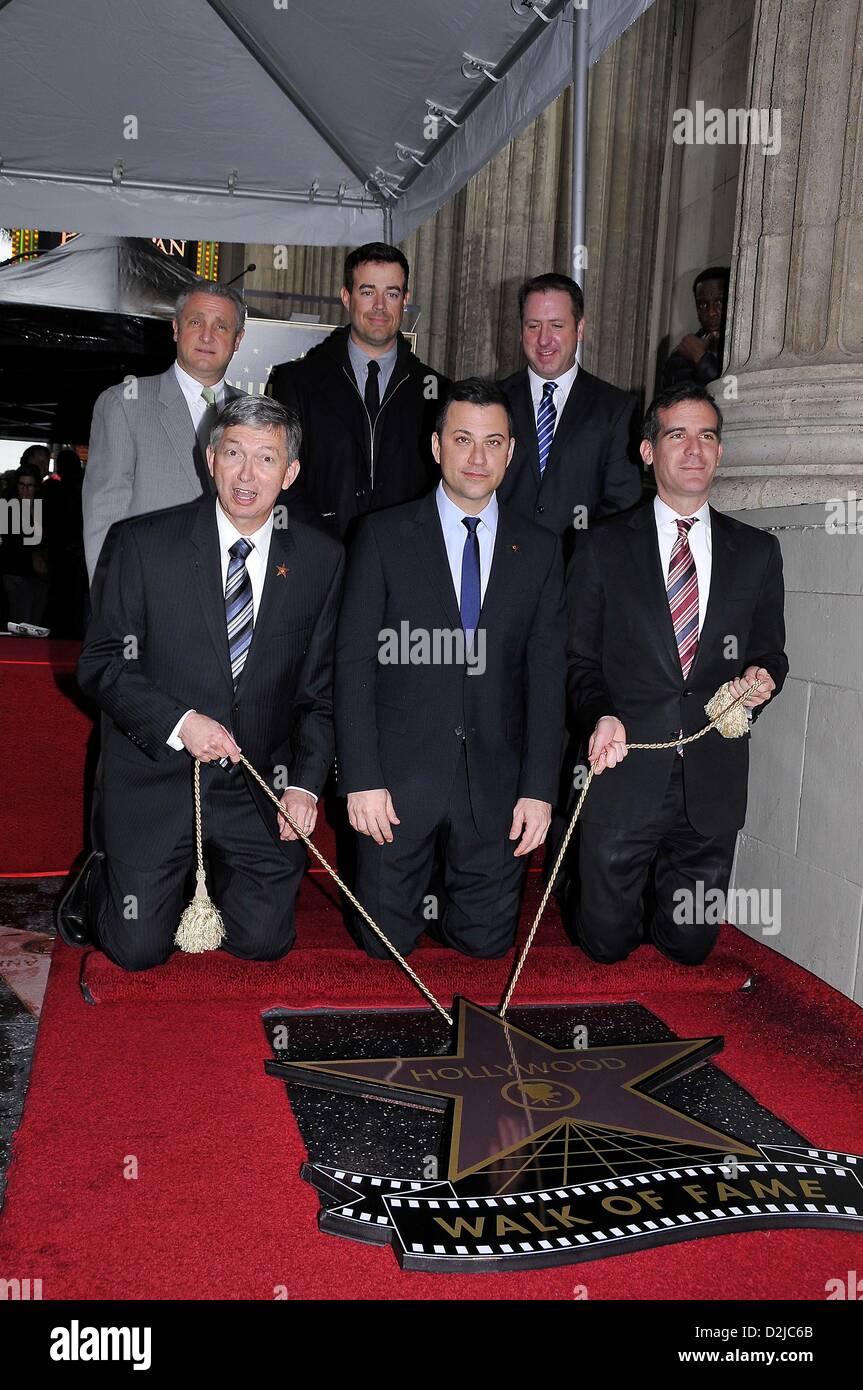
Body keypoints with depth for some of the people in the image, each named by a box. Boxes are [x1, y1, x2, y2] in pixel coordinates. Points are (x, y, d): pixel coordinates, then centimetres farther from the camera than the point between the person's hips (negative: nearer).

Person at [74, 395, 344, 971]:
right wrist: (178, 723, -20)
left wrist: (305, 784, -7)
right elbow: (100, 664, -6)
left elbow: (321, 688, 4)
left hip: (257, 787, 2)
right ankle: (105, 879, 34)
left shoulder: (321, 560, -1)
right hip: (157, 779, -2)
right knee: (140, 948, -1)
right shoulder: (144, 543, -7)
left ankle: (219, 872, 34)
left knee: (264, 941, 1)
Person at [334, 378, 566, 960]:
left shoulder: (540, 549, 5)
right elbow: (355, 662, -4)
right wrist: (361, 780, -11)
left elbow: (547, 675, 2)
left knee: (487, 943, 9)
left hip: (496, 783, 2)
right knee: (386, 942, 9)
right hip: (399, 775, -1)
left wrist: (539, 788, -4)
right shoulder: (384, 535, -1)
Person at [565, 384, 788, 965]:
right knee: (607, 942, 9)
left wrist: (762, 678, -11)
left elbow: (770, 651, 13)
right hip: (625, 773, -2)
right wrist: (601, 716, -18)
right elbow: (580, 658, 1)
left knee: (690, 945, 13)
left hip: (713, 783, 2)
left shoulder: (757, 551, 8)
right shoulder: (605, 546, 1)